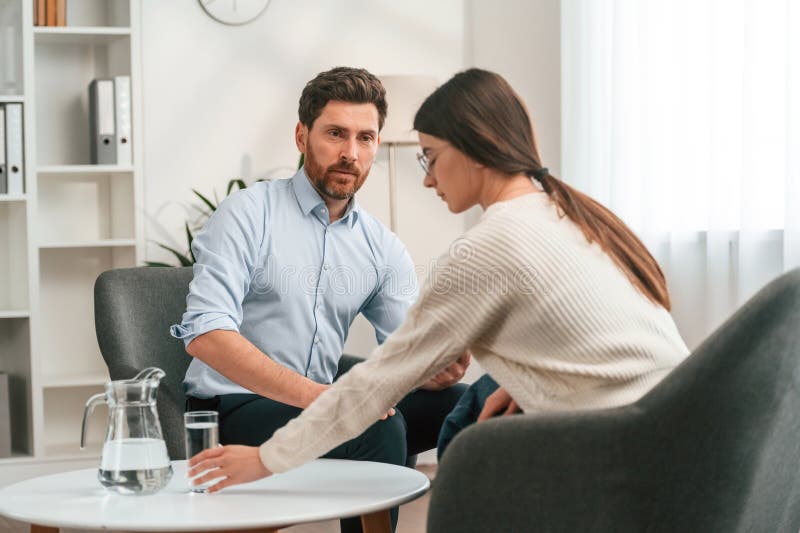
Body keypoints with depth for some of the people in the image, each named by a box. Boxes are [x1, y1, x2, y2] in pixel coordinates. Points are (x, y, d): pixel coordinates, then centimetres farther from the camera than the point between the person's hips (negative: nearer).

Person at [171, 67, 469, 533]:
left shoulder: (384, 248, 10)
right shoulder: (249, 214, -7)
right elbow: (206, 334, -20)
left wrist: (439, 367, -24)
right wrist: (312, 394, -31)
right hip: (235, 407, -5)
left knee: (463, 403, -15)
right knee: (377, 428, -31)